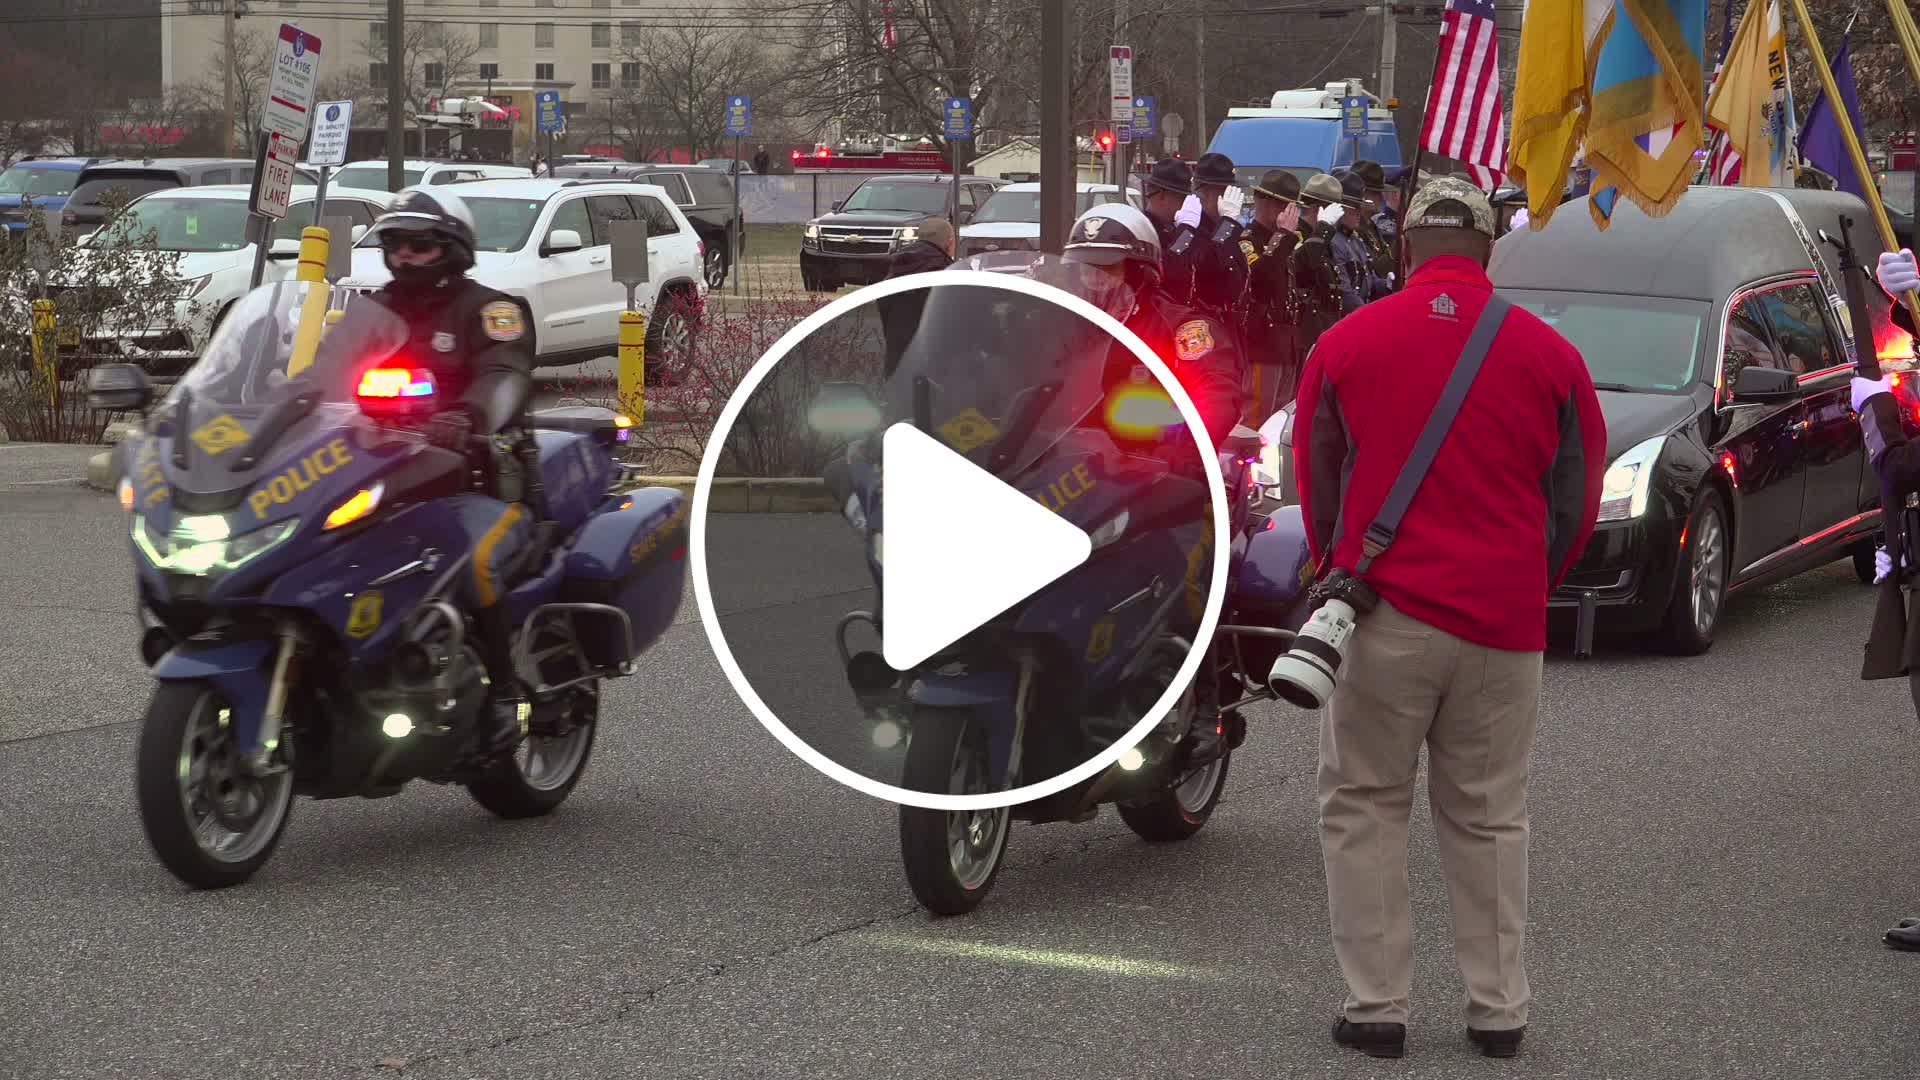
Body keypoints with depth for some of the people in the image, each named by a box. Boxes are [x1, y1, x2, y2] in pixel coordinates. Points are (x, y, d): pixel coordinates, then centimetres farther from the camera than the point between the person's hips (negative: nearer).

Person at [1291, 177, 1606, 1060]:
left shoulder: (1344, 344, 0)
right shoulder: (1550, 356, 2)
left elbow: (1313, 480, 10)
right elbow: (1577, 499, 9)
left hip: (1383, 617, -2)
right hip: (1505, 623, 2)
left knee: (1363, 808, 8)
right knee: (1489, 819, 12)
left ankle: (1375, 1005, 6)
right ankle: (1499, 1010, 13)